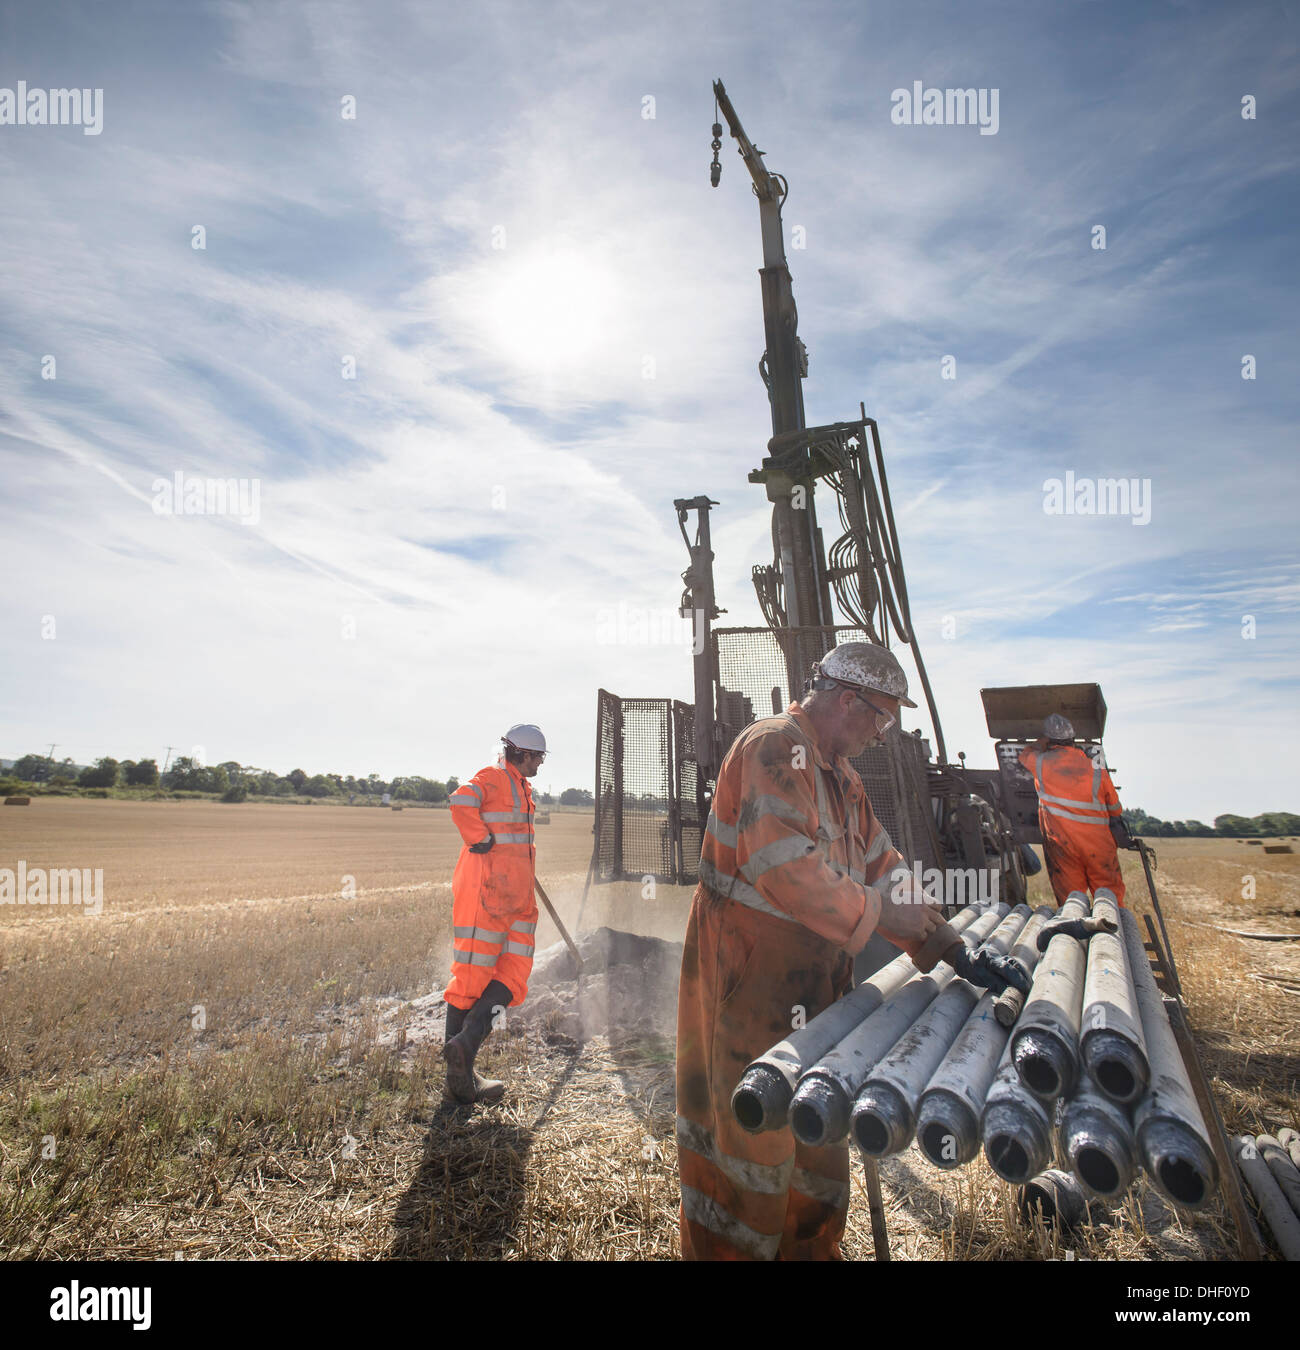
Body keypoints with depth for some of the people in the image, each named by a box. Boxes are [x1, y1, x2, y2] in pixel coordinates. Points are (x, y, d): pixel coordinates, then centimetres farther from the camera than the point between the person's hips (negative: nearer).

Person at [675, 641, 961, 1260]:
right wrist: (875, 913, -20)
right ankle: (725, 1248, 27)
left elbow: (882, 865, 14)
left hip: (811, 981, 10)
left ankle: (812, 1246, 42)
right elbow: (780, 862, -29)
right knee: (751, 1129, 6)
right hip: (748, 978, -9)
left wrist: (943, 943, 7)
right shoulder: (772, 747, -19)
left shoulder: (841, 778, 13)